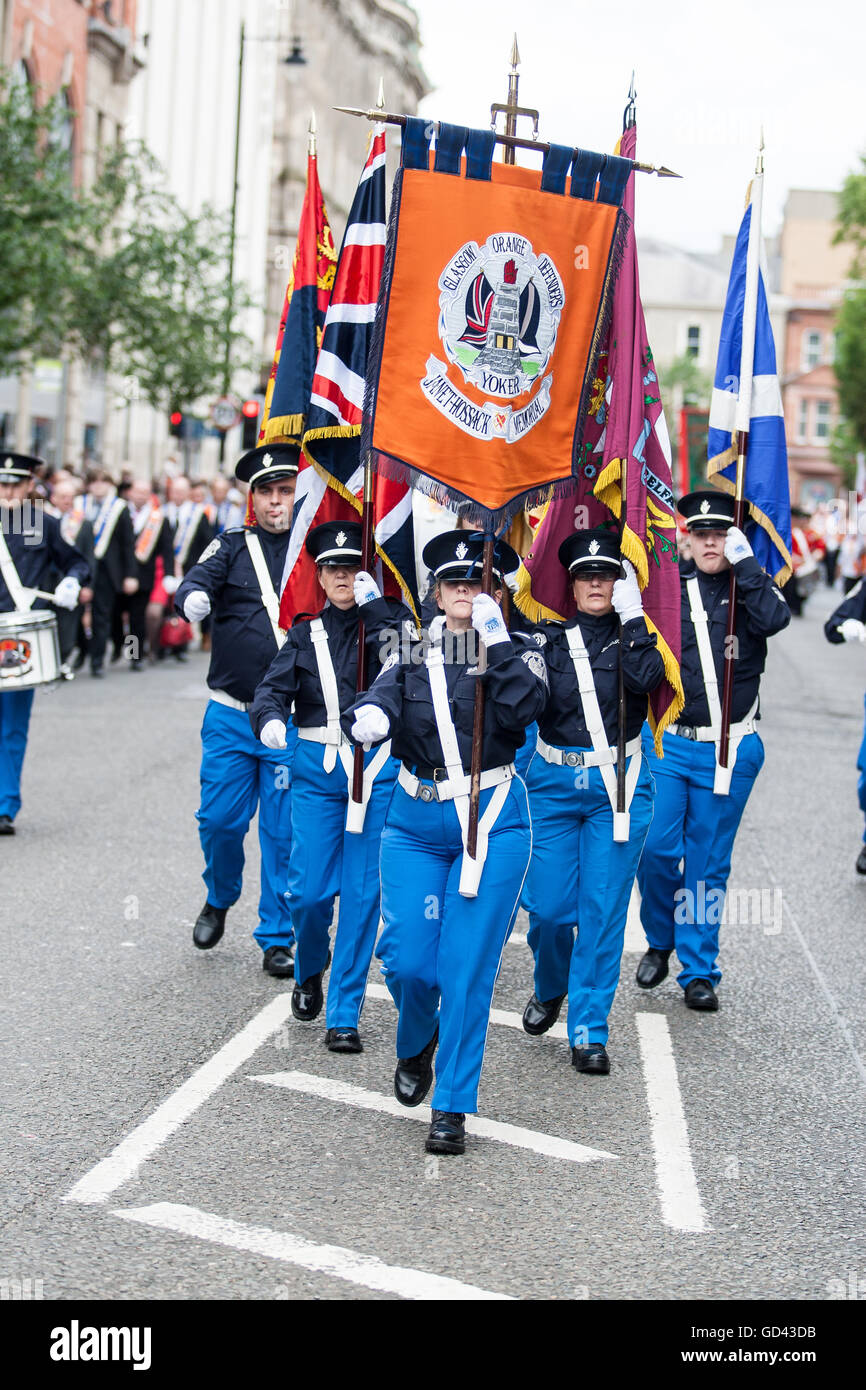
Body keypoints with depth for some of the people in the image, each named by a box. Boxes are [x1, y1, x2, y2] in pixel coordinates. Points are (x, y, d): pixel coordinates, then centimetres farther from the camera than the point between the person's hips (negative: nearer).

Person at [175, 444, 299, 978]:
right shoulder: (234, 547, 6)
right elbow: (196, 583, -10)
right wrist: (194, 598, -33)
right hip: (231, 717, 1)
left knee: (283, 831, 1)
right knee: (221, 820, 4)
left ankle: (277, 938, 13)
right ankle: (219, 900, 33)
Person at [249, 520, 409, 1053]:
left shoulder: (390, 619, 4)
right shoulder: (307, 634, 11)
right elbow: (275, 687, -1)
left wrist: (373, 604, -19)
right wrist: (270, 718, -22)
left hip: (377, 770, -2)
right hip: (318, 768, 2)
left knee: (363, 894, -3)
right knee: (309, 890, -2)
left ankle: (345, 1015, 6)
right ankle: (309, 973, 31)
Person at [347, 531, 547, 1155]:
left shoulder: (518, 654, 3)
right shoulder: (412, 657, 9)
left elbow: (523, 708, -17)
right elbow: (381, 701, -10)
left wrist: (497, 641, -19)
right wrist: (369, 715, -32)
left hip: (492, 823, -2)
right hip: (416, 822, 2)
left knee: (467, 966, -6)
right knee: (407, 959, -4)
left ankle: (453, 1108, 4)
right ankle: (416, 1044, 31)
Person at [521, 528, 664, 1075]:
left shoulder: (634, 635, 3)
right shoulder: (549, 635, 3)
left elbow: (645, 678, -18)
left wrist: (631, 615, -15)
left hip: (619, 786, -1)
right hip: (554, 783, 1)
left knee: (604, 909, -2)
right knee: (549, 907, 1)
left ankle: (589, 1030, 6)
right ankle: (550, 989, 33)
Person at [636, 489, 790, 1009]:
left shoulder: (751, 586, 3)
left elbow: (774, 619, -20)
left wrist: (744, 562, -20)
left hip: (729, 751, -1)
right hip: (666, 743, 1)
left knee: (708, 864, 4)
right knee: (655, 849, -6)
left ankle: (699, 971, 15)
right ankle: (661, 942, 21)